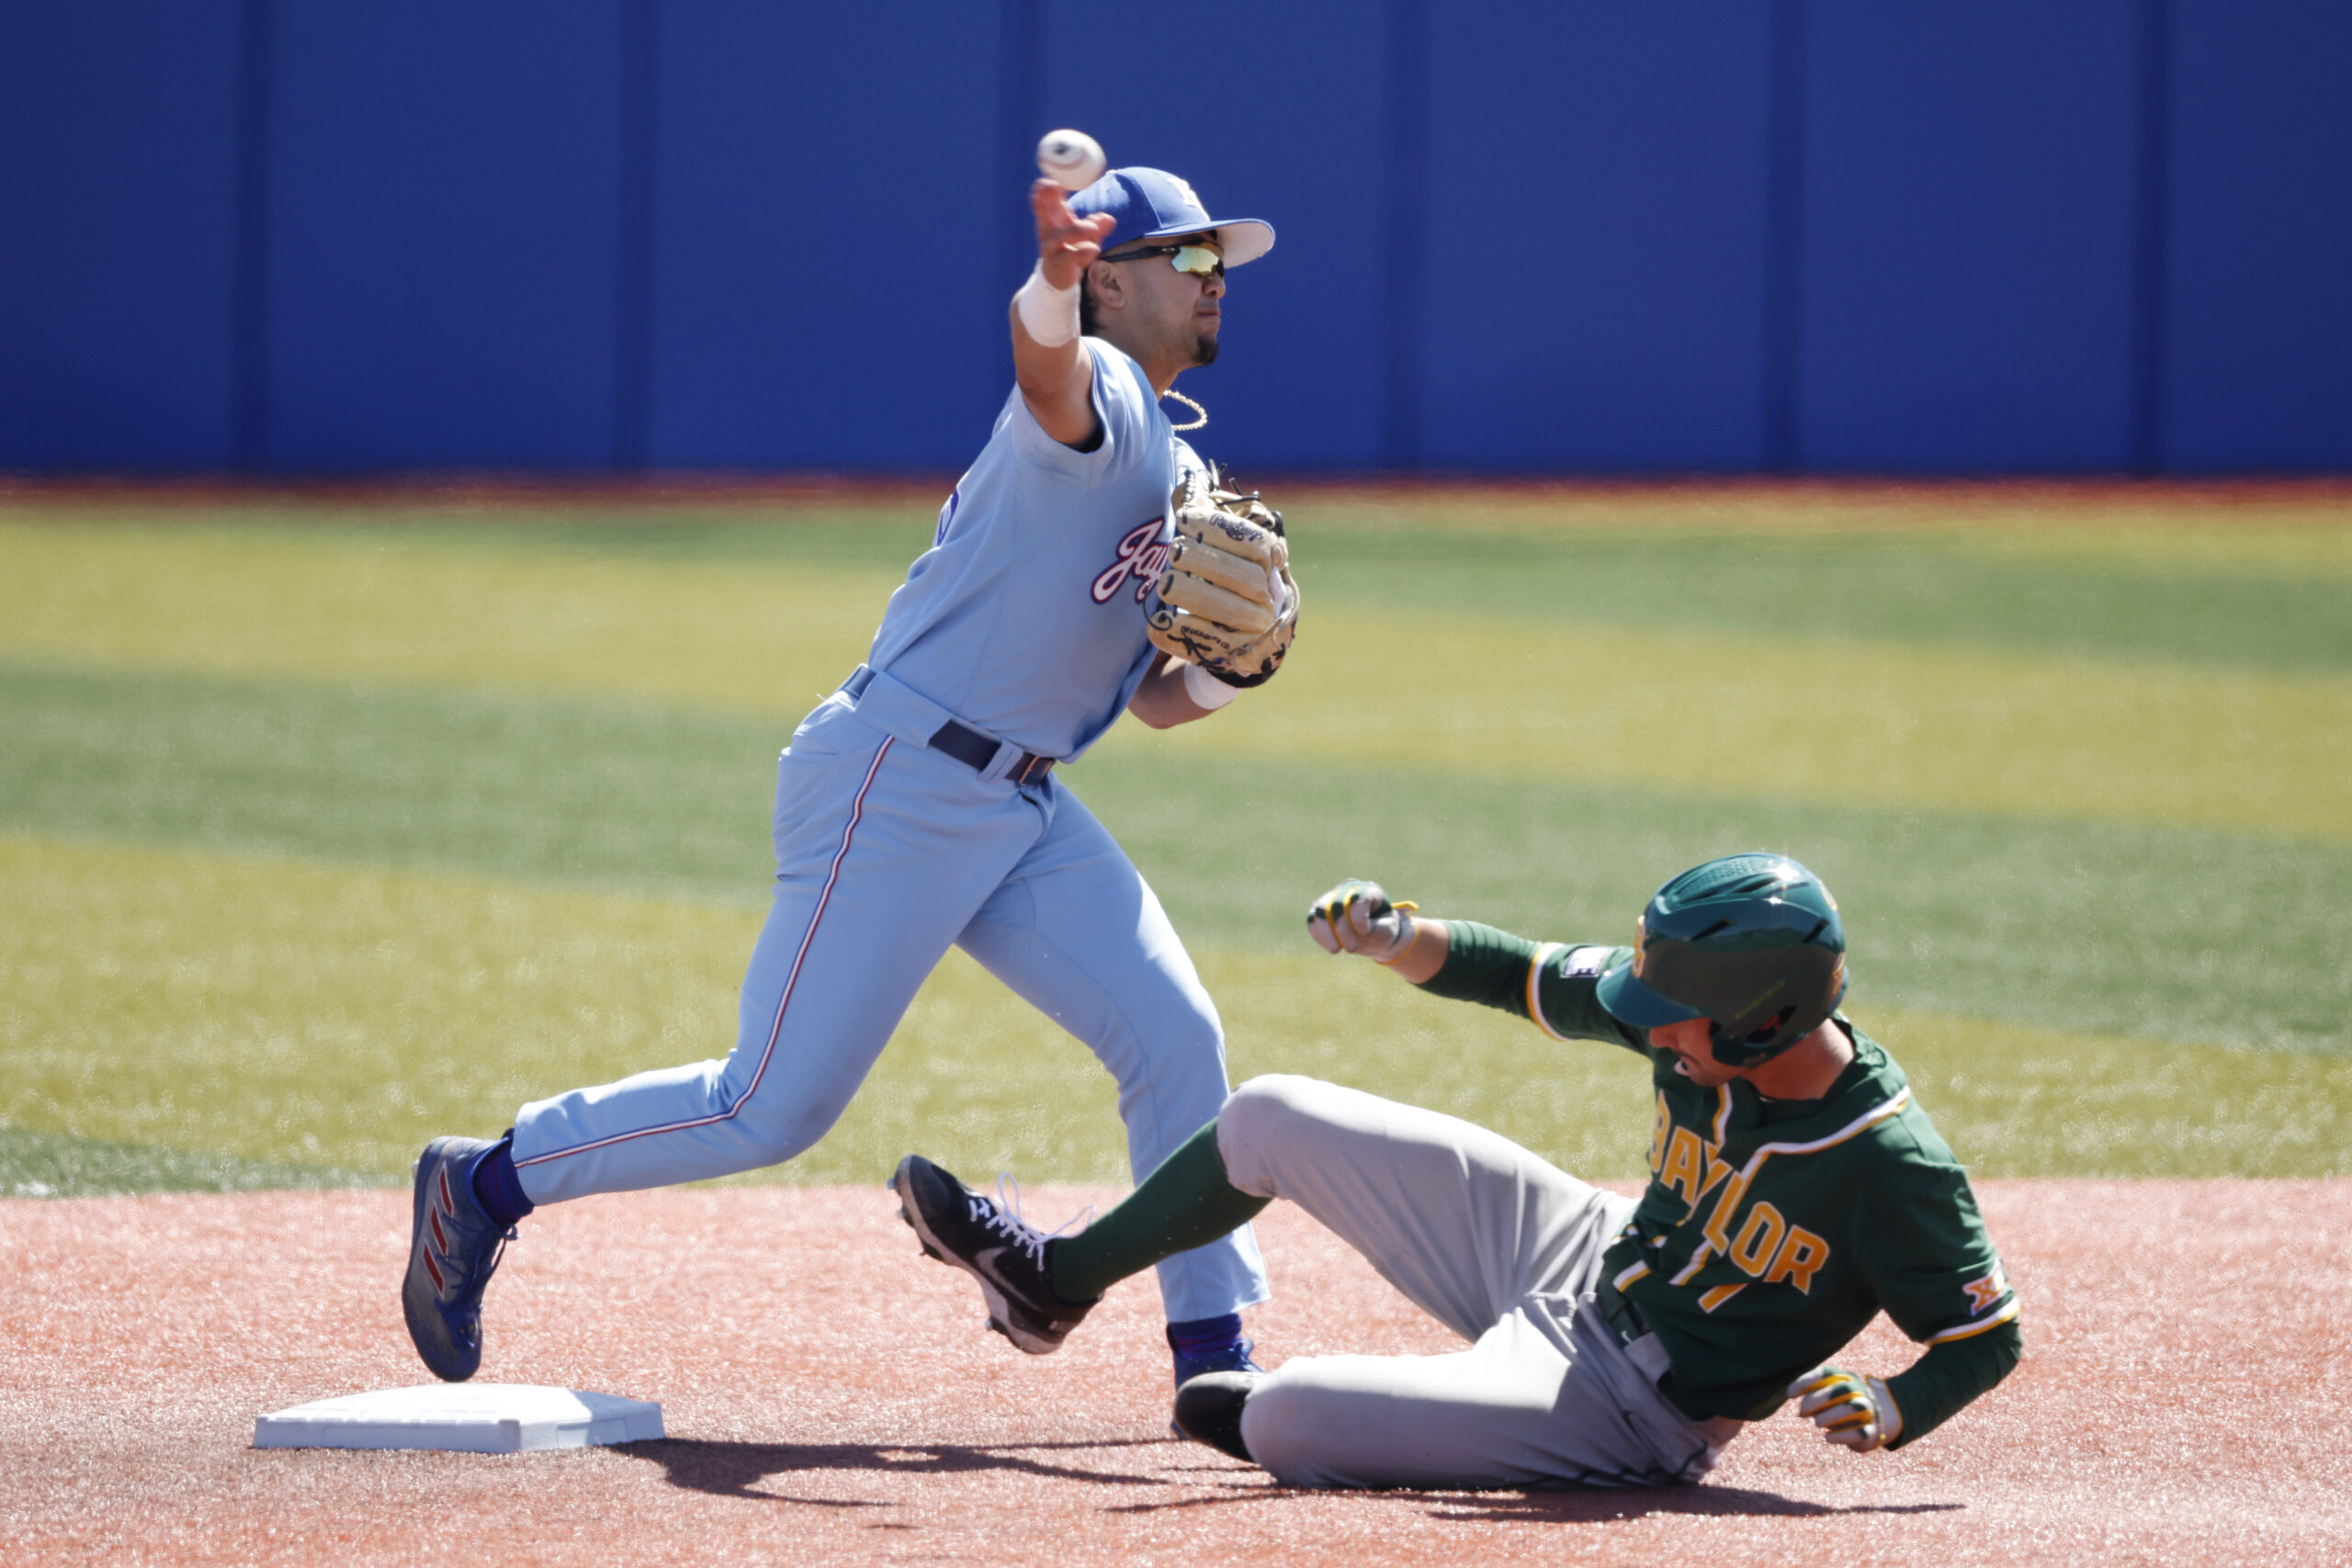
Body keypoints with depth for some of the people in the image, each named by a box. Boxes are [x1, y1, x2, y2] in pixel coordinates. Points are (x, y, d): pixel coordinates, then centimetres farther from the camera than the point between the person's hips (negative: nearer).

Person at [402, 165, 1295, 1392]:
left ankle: (1214, 1362, 4)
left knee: (1174, 1037, -2)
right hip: (897, 784, -9)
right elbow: (1044, 359, -37)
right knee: (775, 1109, -6)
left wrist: (1246, 662, -2)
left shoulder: (1180, 482, 19)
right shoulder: (1094, 398, -10)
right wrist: (1051, 287, -62)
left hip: (1022, 808, 9)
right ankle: (486, 1182, 10)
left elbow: (1158, 700, 21)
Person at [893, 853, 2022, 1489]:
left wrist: (1888, 1416, -38)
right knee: (1271, 1120, 11)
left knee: (1284, 1424, -23)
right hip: (1576, 1258, 7)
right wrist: (1398, 942, -14)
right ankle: (1056, 1279, 35)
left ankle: (1249, 1400, 16)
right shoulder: (1700, 1019, -14)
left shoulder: (1891, 1170, -32)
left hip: (1627, 1410, -7)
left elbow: (1989, 1337, -21)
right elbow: (1533, 980, 2)